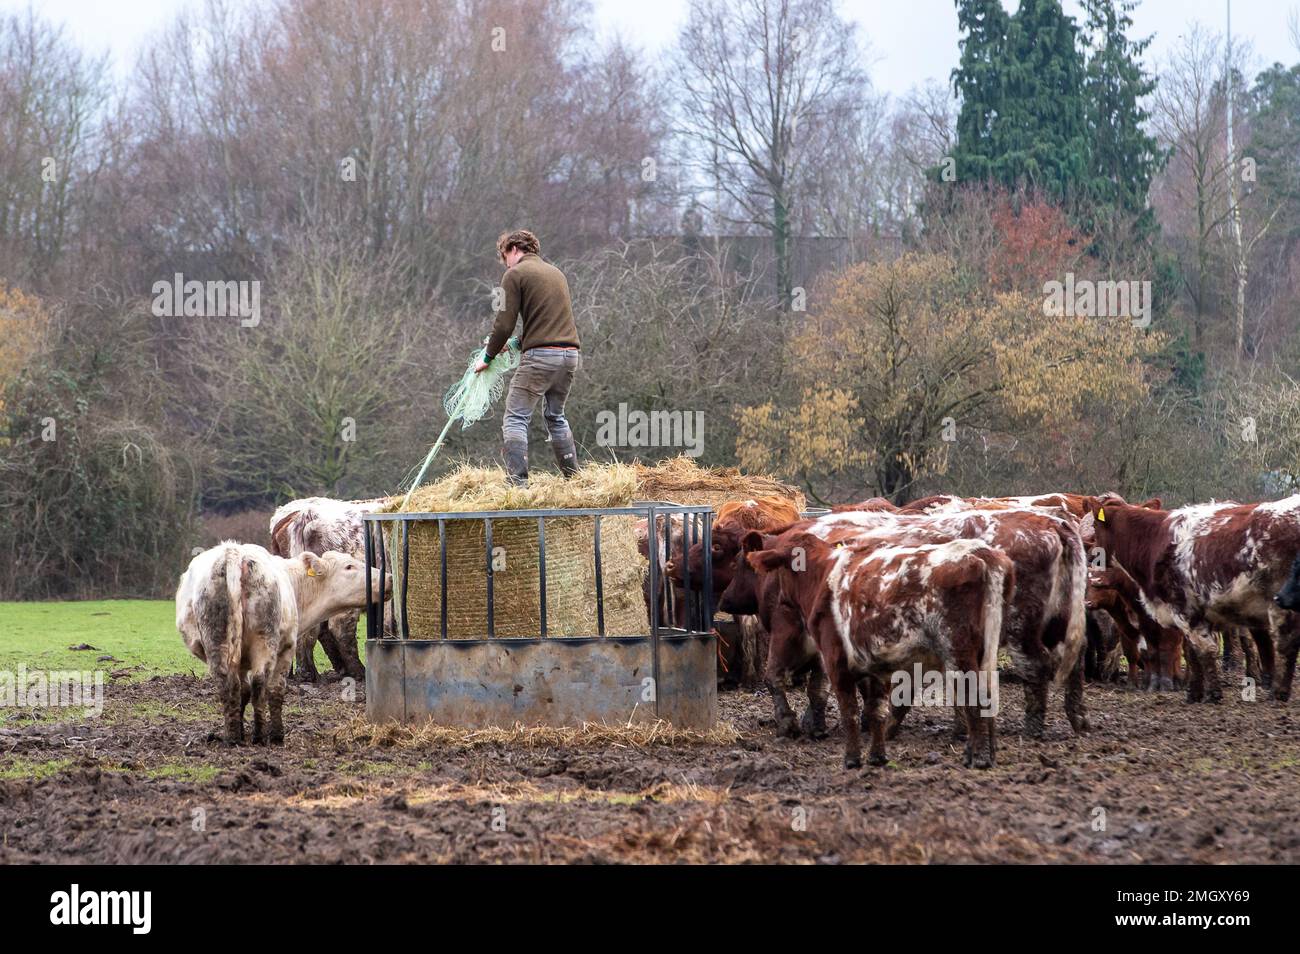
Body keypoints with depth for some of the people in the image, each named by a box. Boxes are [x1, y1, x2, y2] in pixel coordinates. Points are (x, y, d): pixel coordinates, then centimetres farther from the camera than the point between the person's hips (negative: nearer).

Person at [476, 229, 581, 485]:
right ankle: (573, 478, 22)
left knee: (515, 418, -5)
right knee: (556, 416, 22)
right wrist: (518, 342, 27)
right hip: (571, 353, 7)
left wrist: (487, 357, 7)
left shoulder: (515, 275, -1)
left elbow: (504, 323, -6)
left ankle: (517, 482, -17)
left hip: (541, 355, -7)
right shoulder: (556, 273, 22)